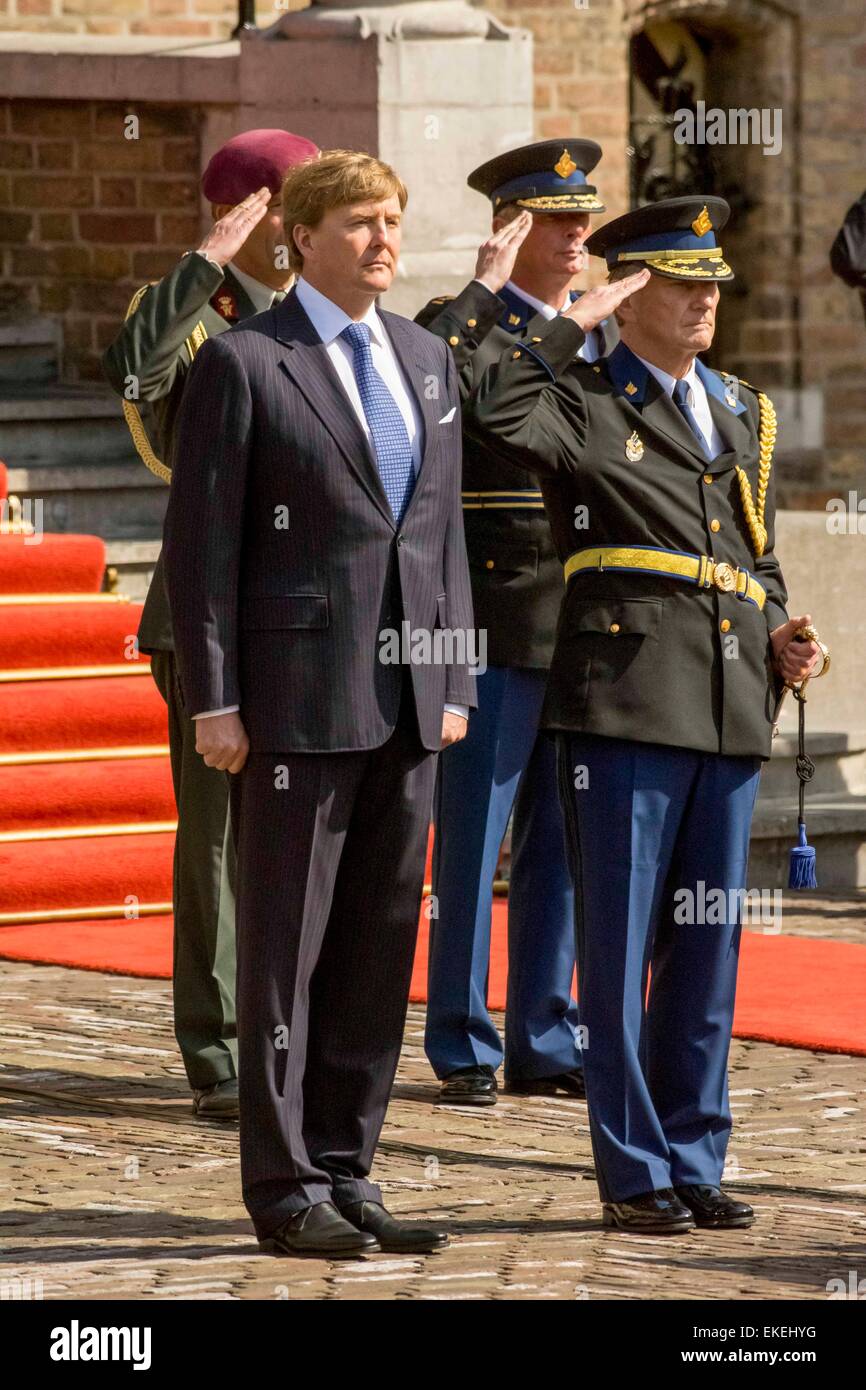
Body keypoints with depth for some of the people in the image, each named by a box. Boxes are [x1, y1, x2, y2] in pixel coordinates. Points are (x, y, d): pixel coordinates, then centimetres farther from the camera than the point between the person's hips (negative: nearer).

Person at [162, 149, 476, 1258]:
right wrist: (213, 701, -11)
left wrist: (451, 680, 12)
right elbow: (201, 542, -6)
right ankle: (284, 1189, 5)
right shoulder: (243, 363, -5)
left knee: (380, 947, 8)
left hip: (406, 697, 6)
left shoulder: (424, 359, 15)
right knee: (284, 948, -1)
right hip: (296, 698, -6)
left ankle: (345, 1173, 16)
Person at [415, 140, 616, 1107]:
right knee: (473, 839, 0)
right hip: (493, 626, -6)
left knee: (561, 840, 10)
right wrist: (484, 288, -20)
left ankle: (545, 1040, 17)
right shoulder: (466, 327, -4)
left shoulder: (605, 339, 15)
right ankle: (464, 1049, 7)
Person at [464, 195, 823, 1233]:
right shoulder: (582, 399, 0)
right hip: (626, 707, -6)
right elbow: (495, 417, -23)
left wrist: (779, 639, 8)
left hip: (730, 713, 6)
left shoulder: (742, 412, 20)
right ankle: (633, 1174, 5)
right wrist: (574, 322, -15)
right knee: (620, 949, -2)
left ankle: (695, 1162, 17)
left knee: (708, 950, 10)